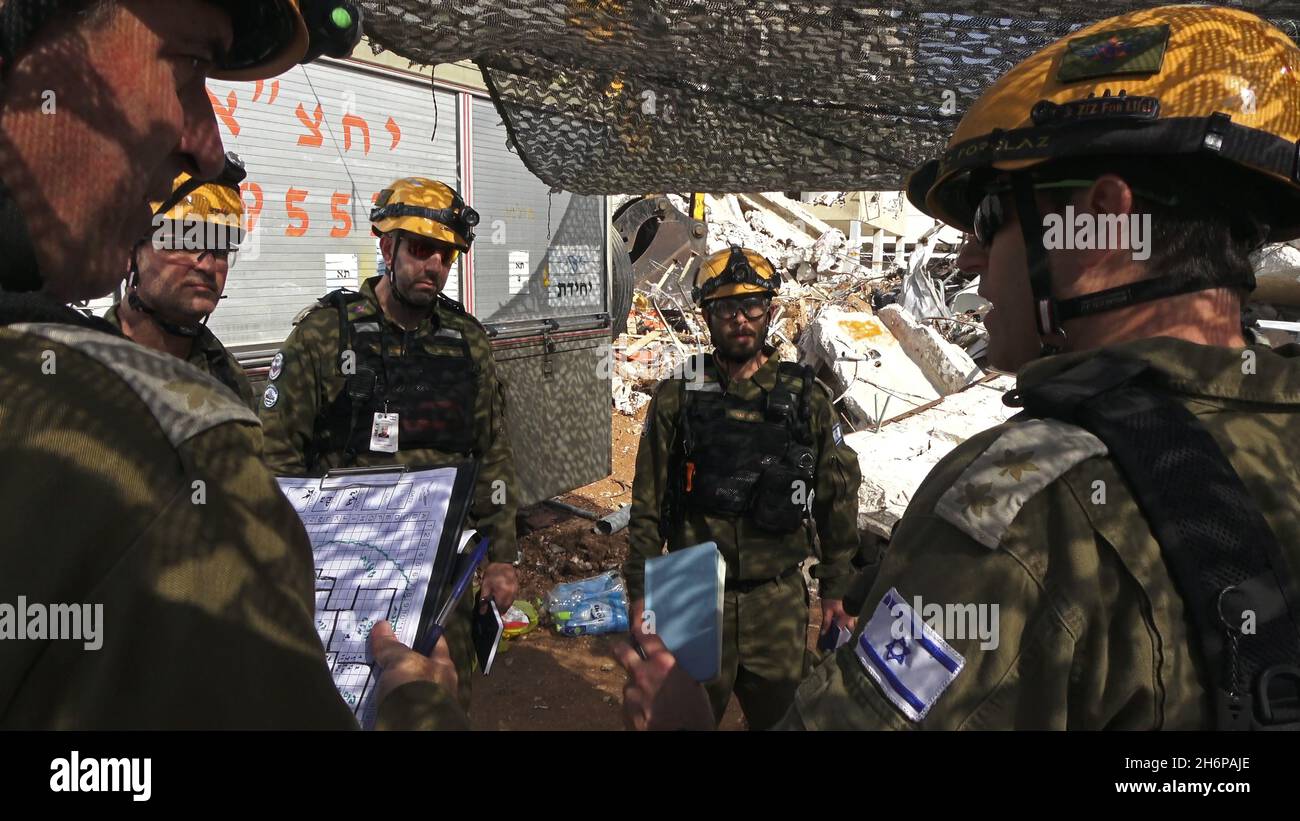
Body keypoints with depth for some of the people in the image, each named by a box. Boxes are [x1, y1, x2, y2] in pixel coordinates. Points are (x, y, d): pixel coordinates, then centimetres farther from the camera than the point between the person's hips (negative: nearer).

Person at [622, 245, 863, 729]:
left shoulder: (807, 398, -1)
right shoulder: (676, 398, -3)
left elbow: (837, 499, 5)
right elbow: (648, 504, 0)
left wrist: (835, 589, 7)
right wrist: (640, 593, -1)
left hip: (780, 600, 1)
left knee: (781, 715, 17)